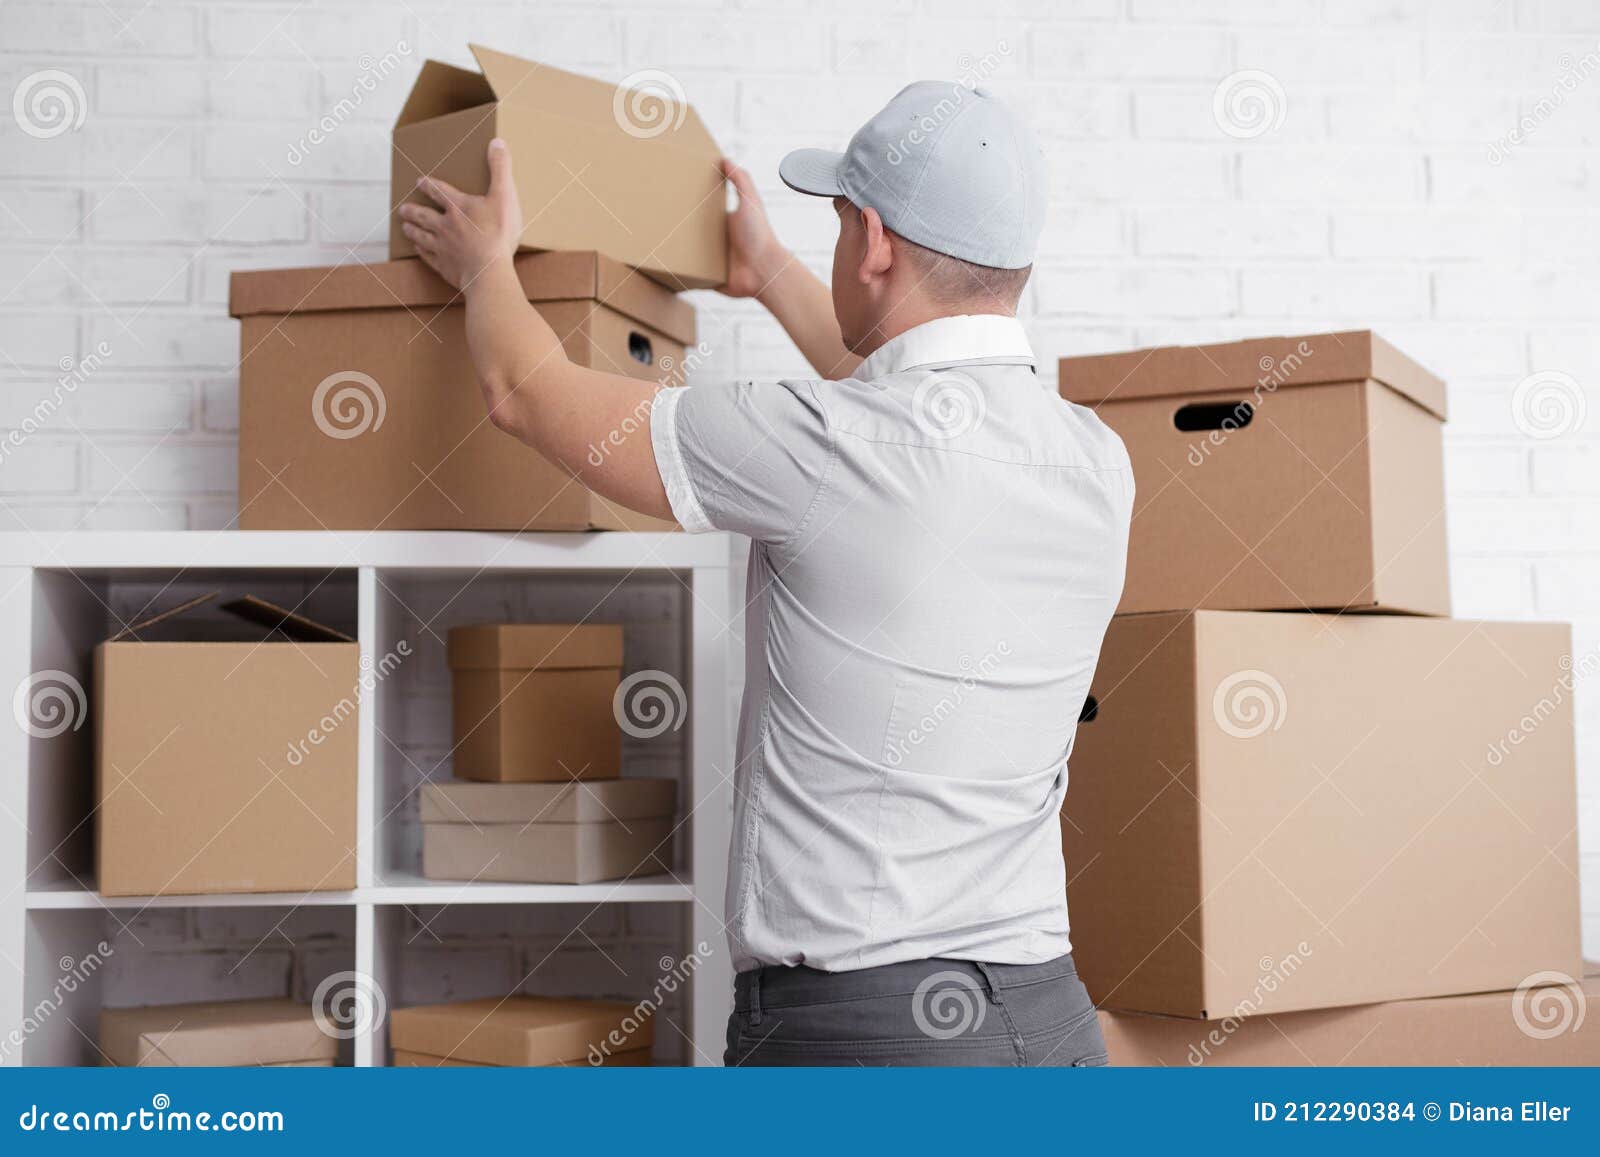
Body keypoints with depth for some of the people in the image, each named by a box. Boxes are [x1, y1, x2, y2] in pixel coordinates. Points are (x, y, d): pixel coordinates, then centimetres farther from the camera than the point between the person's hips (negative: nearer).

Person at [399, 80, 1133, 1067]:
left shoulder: (824, 449, -16)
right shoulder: (1099, 465, 3)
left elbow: (529, 391, -2)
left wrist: (486, 262, 20)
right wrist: (772, 275, 40)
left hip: (853, 1023, -6)